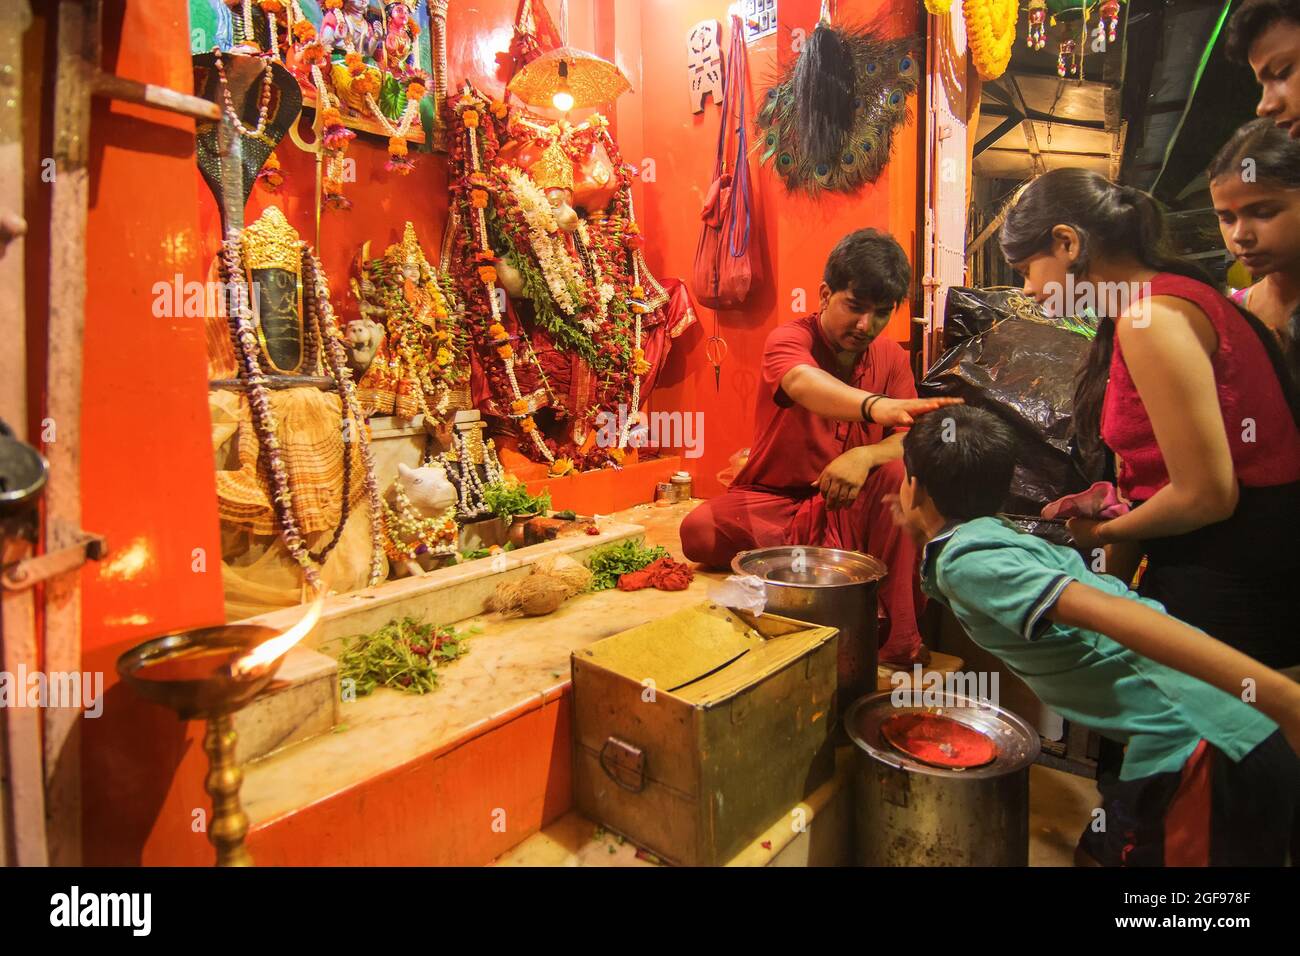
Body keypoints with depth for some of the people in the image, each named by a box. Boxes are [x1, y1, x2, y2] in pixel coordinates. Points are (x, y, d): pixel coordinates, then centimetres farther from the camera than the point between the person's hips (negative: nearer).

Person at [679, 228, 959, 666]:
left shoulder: (891, 357, 2)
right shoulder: (789, 338, -13)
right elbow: (803, 383, -39)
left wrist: (866, 455, -30)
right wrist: (875, 406, -60)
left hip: (847, 509, 3)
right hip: (772, 501, -2)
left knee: (898, 473, -28)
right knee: (699, 531, -31)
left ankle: (899, 644, -22)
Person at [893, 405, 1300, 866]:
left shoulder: (964, 559, -16)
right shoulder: (994, 534, 12)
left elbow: (1104, 610, -29)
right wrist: (915, 531, 27)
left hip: (1199, 749, -9)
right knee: (1096, 855, 22)